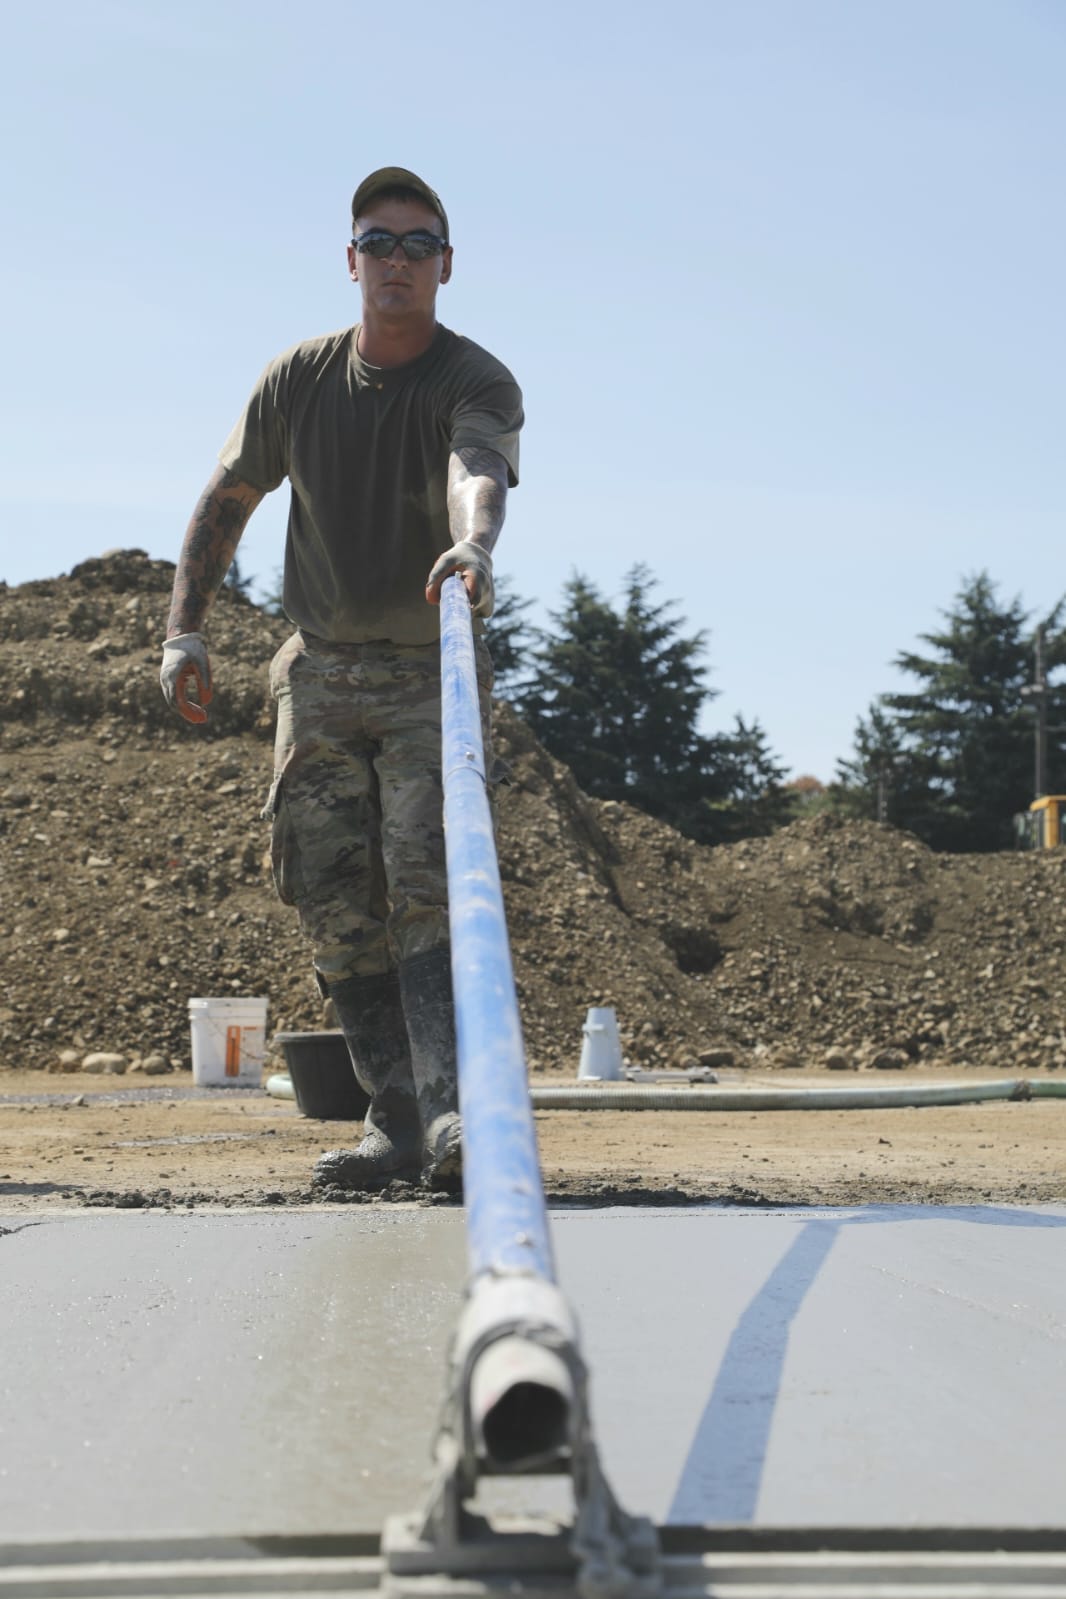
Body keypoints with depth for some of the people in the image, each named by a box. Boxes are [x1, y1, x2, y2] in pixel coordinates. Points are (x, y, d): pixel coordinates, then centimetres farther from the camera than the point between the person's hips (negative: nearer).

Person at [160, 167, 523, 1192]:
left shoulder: (477, 382, -10)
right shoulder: (298, 379, 3)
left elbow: (478, 470, -33)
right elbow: (225, 501, 11)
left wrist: (473, 545, -55)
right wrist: (185, 628, 1)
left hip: (433, 678, -4)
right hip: (321, 675, 4)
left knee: (427, 886, -18)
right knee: (337, 909, -1)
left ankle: (453, 1115, -24)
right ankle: (397, 1124, 4)